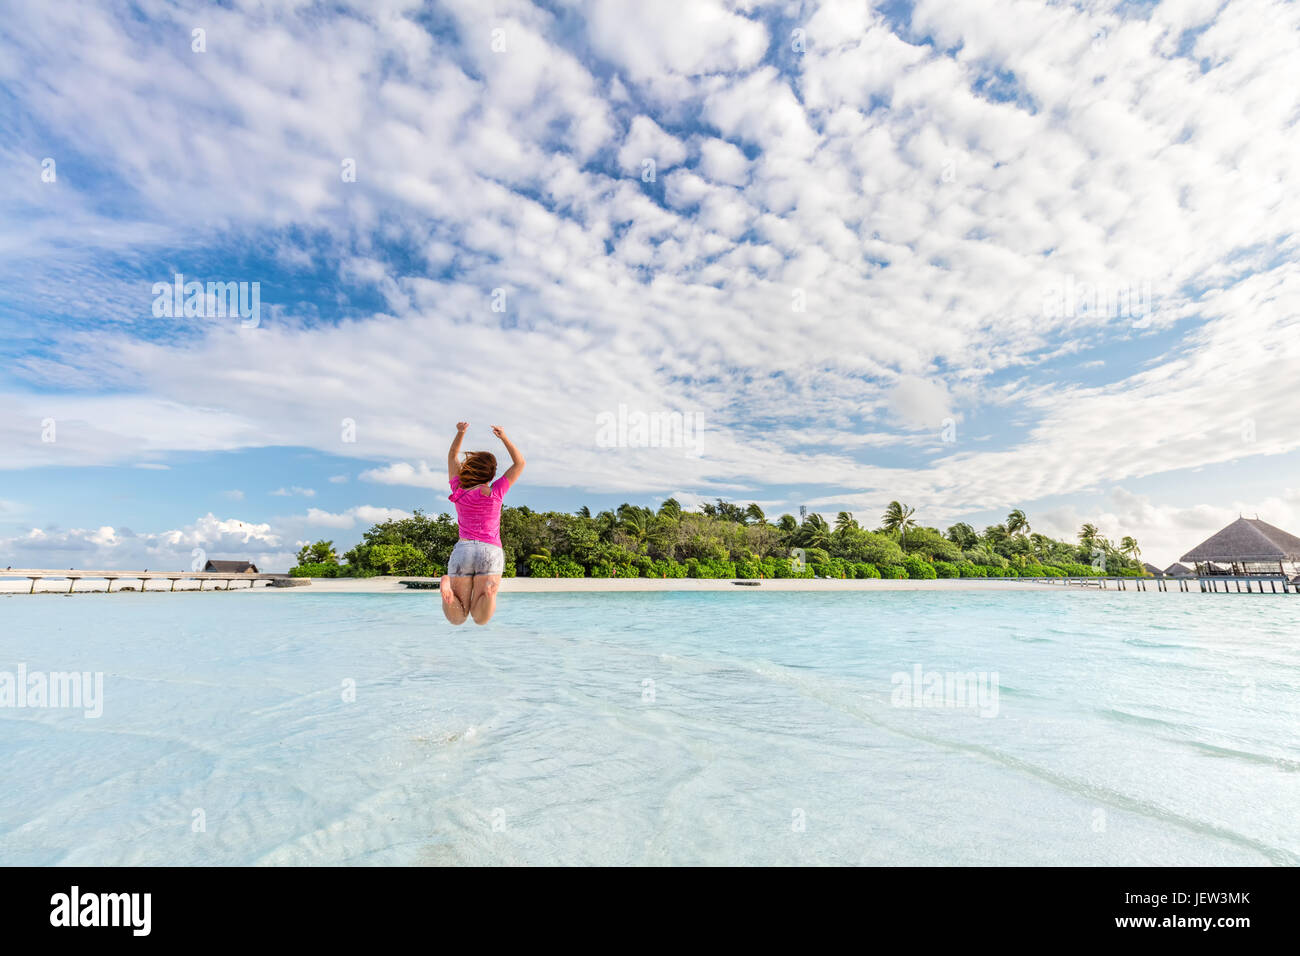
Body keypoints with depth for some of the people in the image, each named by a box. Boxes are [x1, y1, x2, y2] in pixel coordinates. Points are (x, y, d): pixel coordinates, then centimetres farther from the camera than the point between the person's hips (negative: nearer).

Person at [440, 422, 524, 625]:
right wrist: (503, 437, 15)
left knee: (457, 619, 3)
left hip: (462, 549, 2)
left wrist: (460, 432, 26)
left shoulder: (458, 491, 10)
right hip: (491, 550, -2)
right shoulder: (495, 492, 3)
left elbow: (452, 457, 27)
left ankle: (447, 585, -27)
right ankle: (490, 589, -35)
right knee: (481, 619, -3)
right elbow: (519, 463, 15)